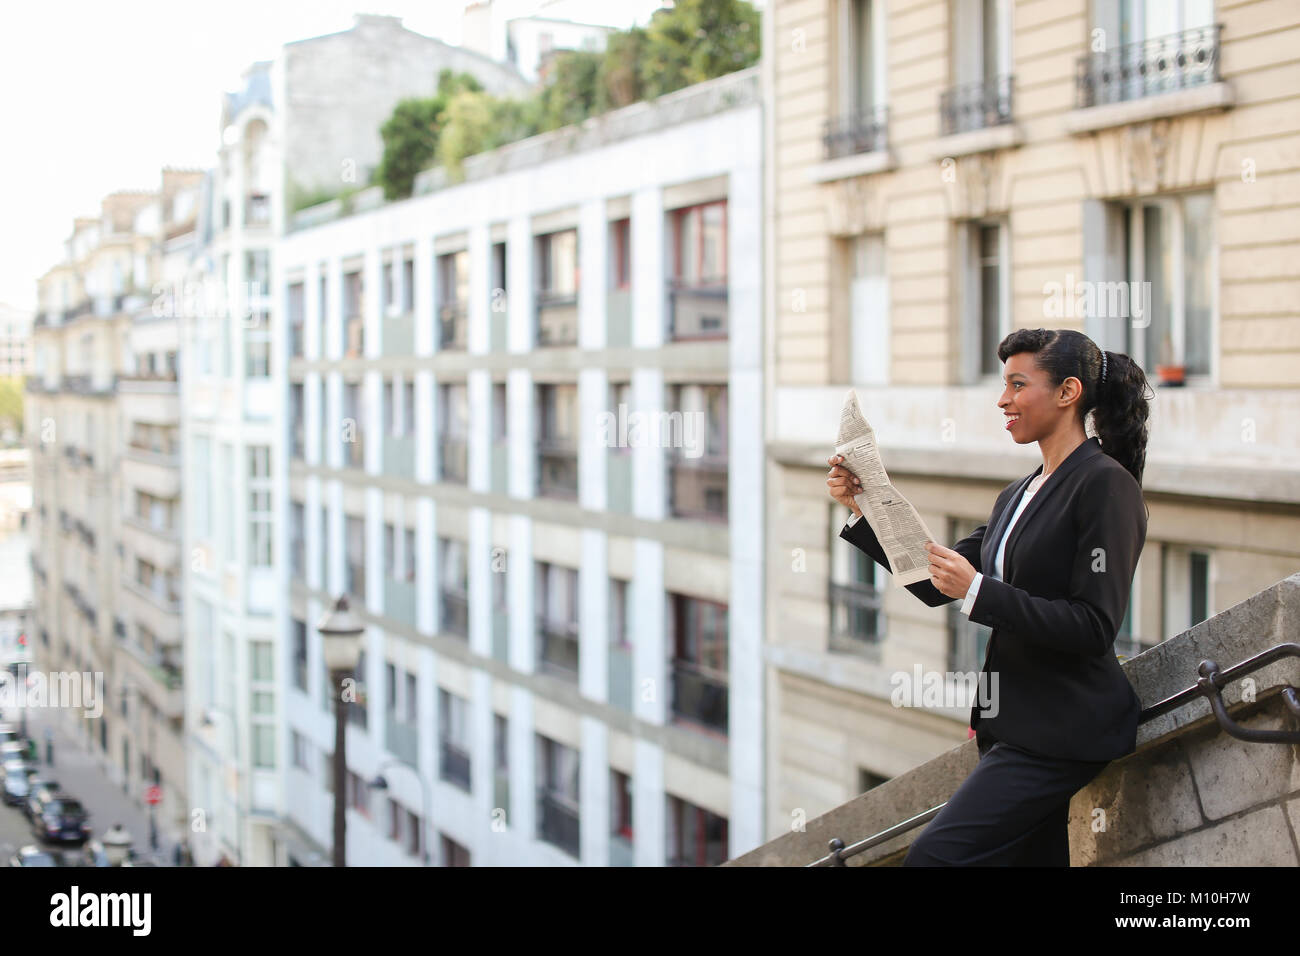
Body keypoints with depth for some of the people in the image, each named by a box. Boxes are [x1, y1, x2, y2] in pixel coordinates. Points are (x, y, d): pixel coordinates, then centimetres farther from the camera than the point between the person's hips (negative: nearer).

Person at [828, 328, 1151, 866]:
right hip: (1015, 723, 9)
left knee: (933, 856, -17)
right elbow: (934, 583, 17)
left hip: (1062, 731, -9)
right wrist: (863, 510, 8)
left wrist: (979, 592, -22)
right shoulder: (1018, 497, 17)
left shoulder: (1105, 484, -11)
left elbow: (1094, 628, -18)